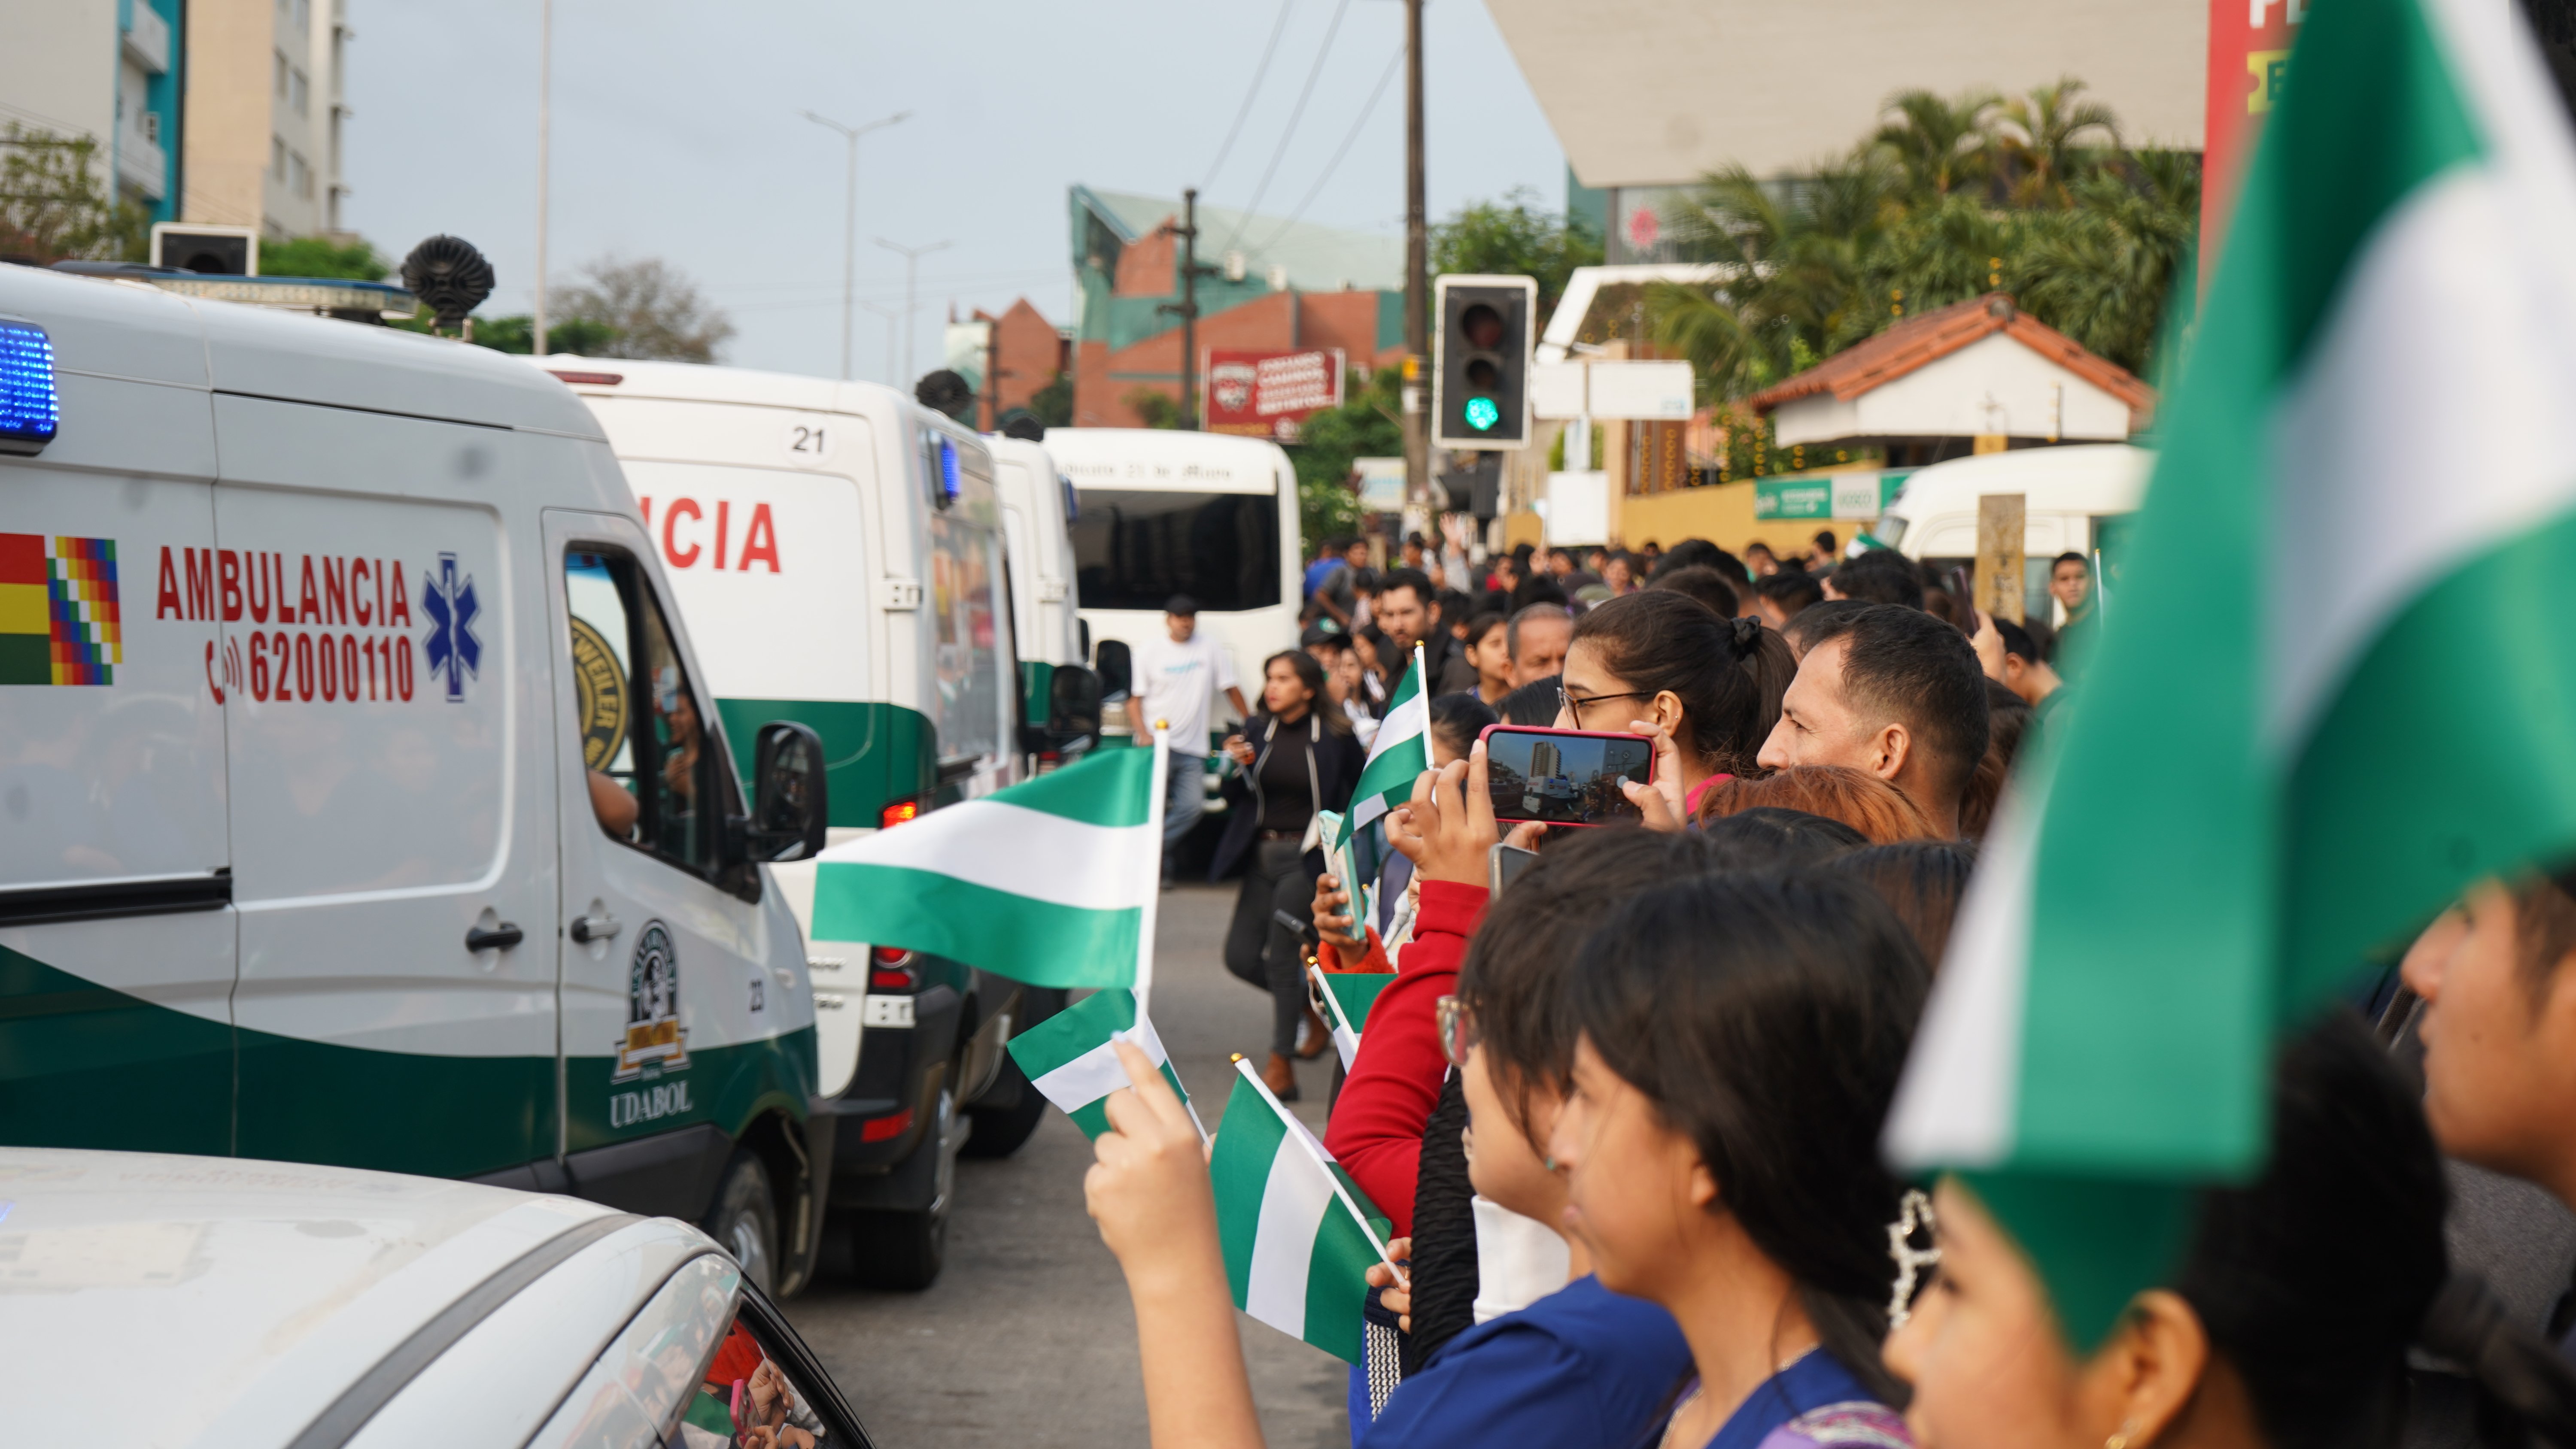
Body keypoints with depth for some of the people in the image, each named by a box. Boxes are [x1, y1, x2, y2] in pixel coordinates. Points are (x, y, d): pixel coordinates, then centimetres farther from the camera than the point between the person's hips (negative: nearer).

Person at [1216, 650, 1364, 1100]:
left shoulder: (1335, 737, -6)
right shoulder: (1256, 730, 4)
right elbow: (1236, 800, 6)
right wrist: (1237, 767, -12)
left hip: (1307, 857, -5)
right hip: (1262, 855, 5)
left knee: (1281, 957, -11)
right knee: (1241, 956, 2)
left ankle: (1281, 1066, -2)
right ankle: (1312, 1002, 29)